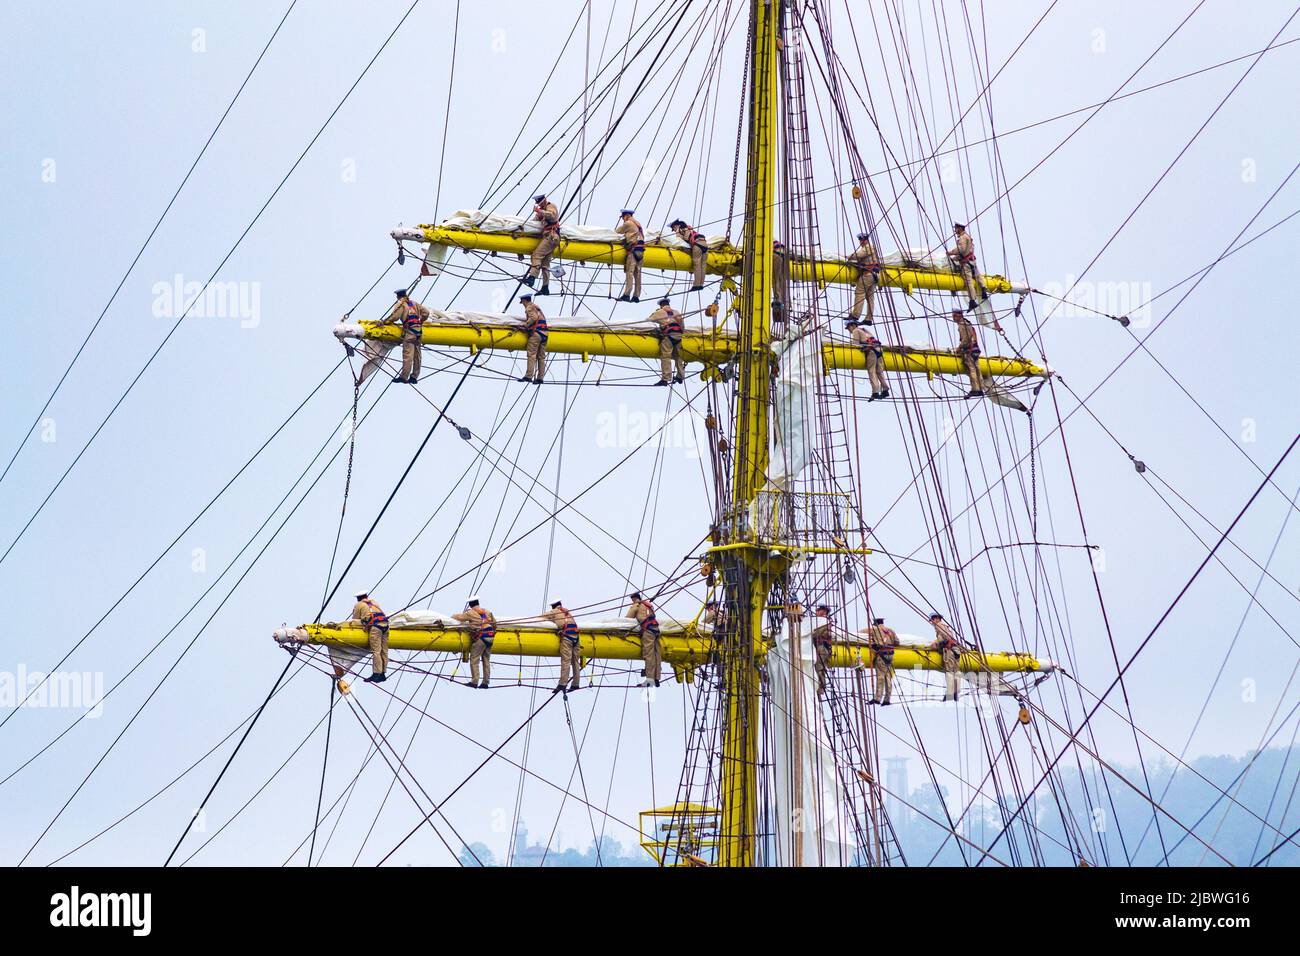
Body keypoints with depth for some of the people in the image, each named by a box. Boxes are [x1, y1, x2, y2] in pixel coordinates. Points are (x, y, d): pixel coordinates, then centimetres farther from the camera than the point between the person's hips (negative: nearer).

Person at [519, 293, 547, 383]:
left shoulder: (529, 307, -1)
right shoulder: (537, 307, 25)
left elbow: (534, 317, -18)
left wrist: (526, 325, -8)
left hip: (535, 333, -8)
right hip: (544, 334, 8)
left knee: (531, 355, -11)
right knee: (541, 357, 5)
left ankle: (528, 376, -17)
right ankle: (540, 378, 4)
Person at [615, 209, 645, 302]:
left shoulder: (628, 223, 0)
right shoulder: (637, 224, 23)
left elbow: (618, 231, 8)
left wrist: (615, 229, 32)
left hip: (633, 250, -8)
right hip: (641, 251, 8)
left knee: (629, 272, -12)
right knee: (637, 273, 6)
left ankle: (626, 294, -19)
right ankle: (636, 296, 3)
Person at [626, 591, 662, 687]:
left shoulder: (636, 605, 8)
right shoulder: (648, 605, 28)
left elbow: (628, 618, 13)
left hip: (648, 630, -7)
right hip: (656, 629, 7)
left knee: (648, 654, -13)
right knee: (656, 655, 2)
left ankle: (649, 679, -21)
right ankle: (656, 679, -2)